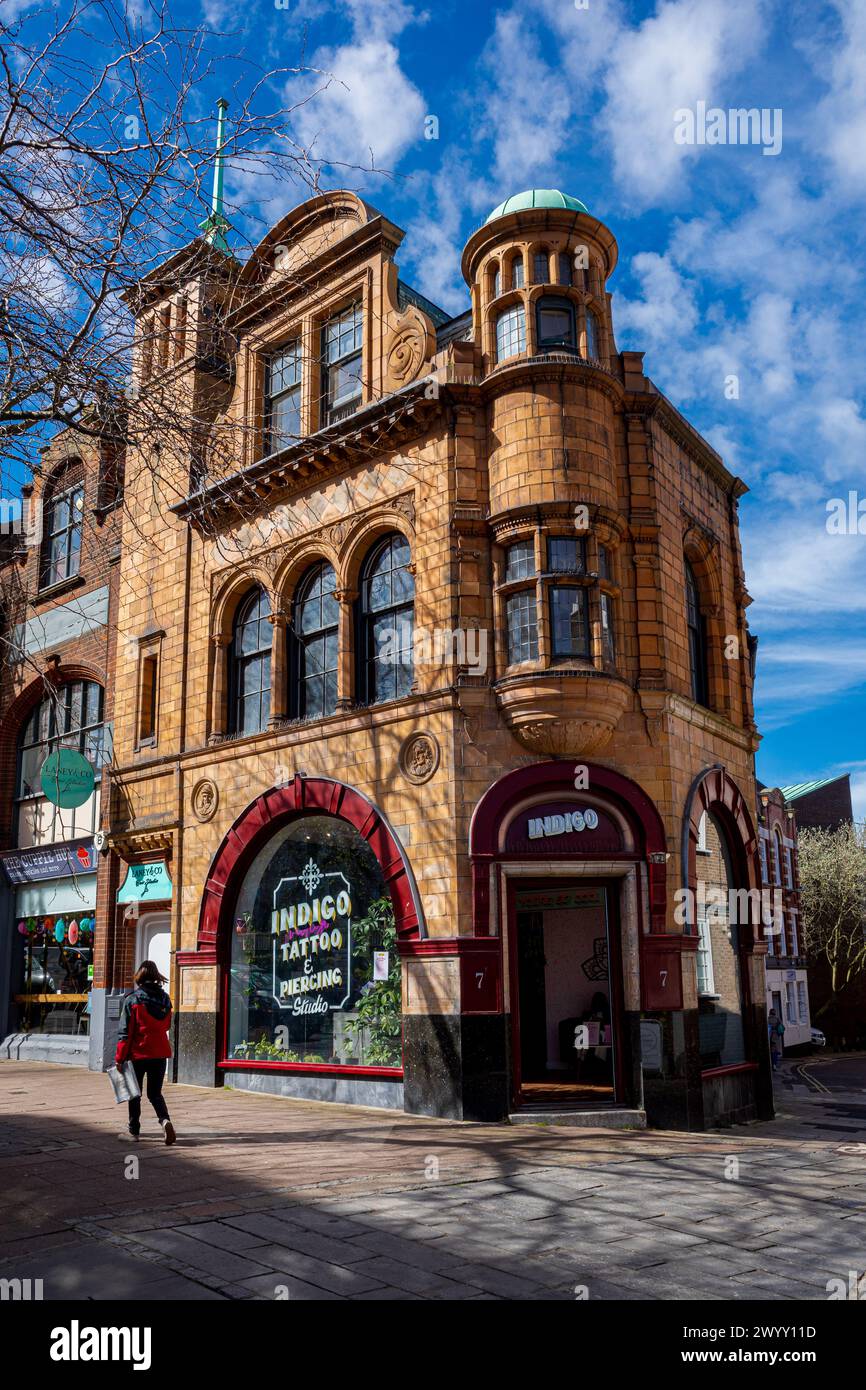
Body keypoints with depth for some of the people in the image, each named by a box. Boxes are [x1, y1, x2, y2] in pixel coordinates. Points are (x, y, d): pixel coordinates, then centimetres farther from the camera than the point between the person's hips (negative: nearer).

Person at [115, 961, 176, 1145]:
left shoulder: (132, 1000, -11)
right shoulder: (165, 999, 2)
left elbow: (125, 1031, -10)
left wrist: (119, 1057, -5)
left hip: (138, 1053, -3)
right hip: (160, 1053, 3)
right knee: (155, 1093, 11)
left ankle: (134, 1131, 18)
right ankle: (165, 1120, -13)